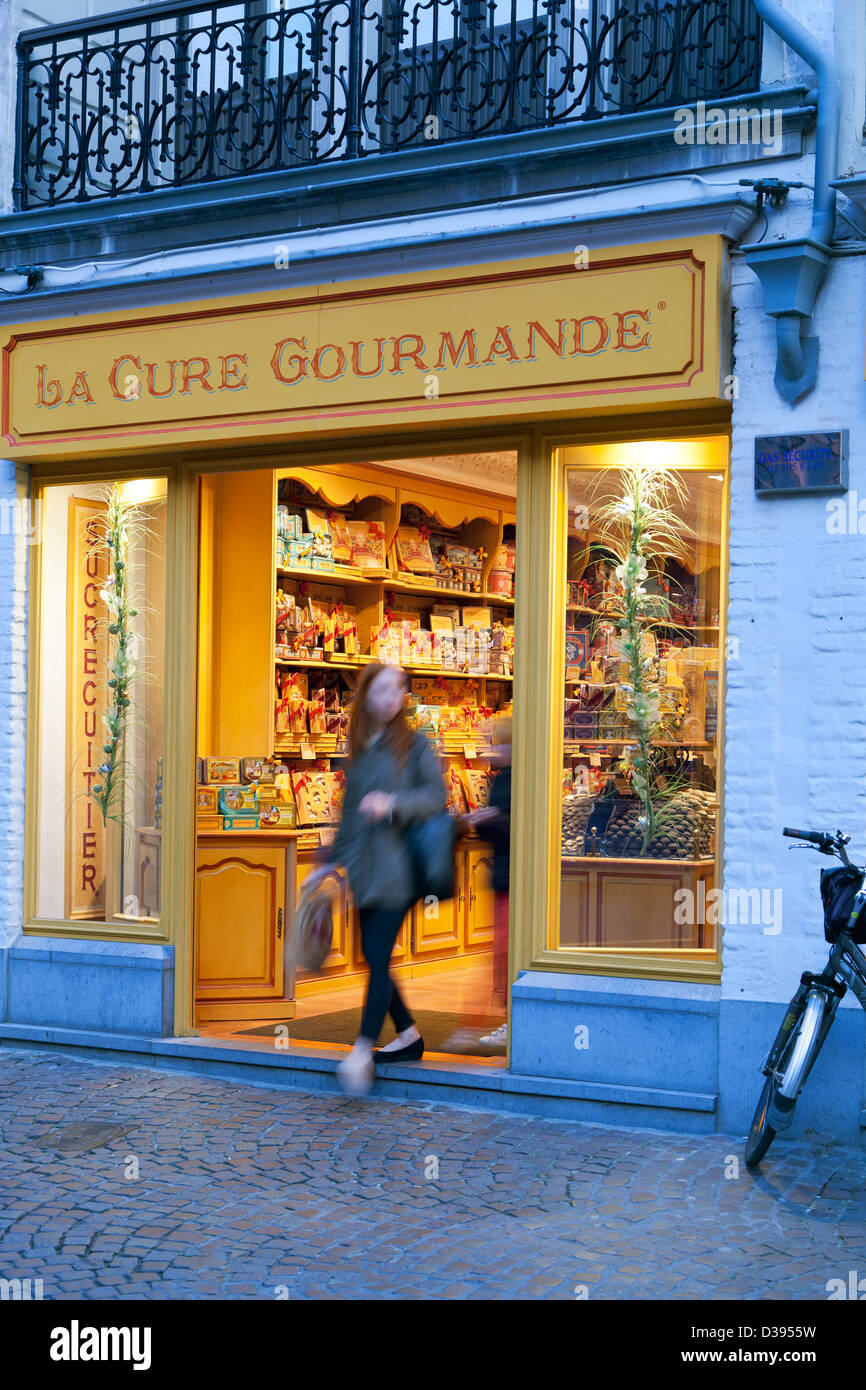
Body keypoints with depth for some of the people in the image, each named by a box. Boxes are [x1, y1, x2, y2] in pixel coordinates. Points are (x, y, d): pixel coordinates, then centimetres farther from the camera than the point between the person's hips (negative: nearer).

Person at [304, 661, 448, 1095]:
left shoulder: (415, 745, 1)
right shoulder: (357, 750, 15)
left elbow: (437, 794, -7)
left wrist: (393, 803, -20)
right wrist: (329, 863, 21)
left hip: (398, 867, -6)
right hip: (364, 868, 6)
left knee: (378, 956, -11)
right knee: (372, 956, 7)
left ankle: (362, 1051, -11)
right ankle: (409, 1035, 22)